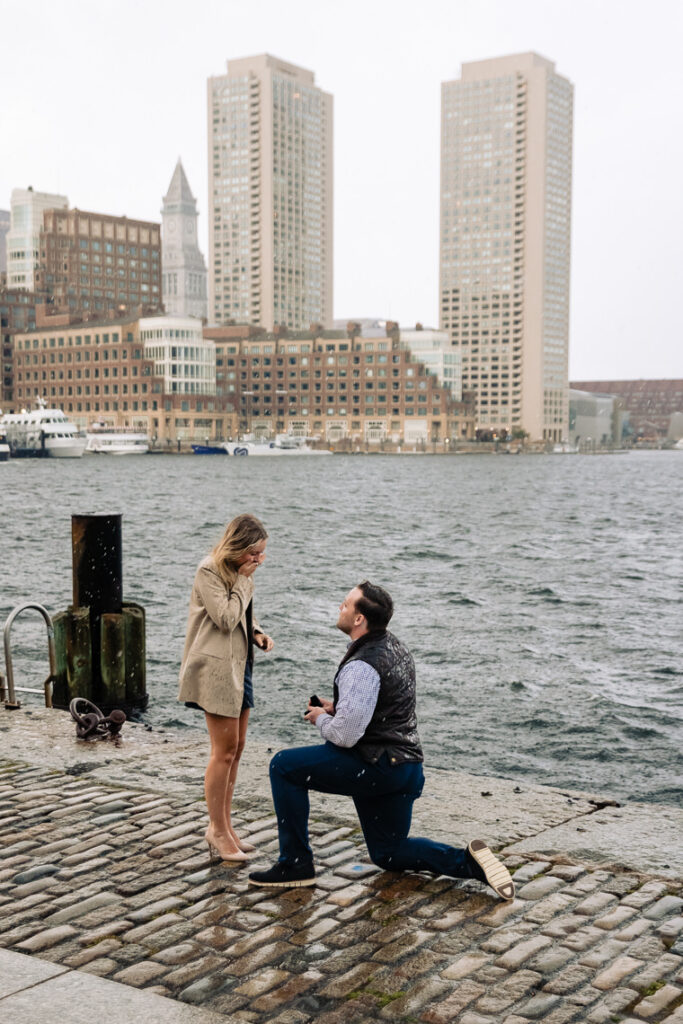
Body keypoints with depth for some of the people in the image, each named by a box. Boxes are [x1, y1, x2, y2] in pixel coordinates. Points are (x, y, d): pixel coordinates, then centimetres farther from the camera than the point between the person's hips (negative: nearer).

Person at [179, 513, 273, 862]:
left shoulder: (240, 571, 11)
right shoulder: (210, 571, -15)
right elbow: (226, 618, -22)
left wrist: (256, 633, 4)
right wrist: (244, 580, -17)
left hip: (239, 664, 9)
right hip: (217, 667, -9)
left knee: (235, 748, 12)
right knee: (225, 749, -6)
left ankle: (223, 826, 22)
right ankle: (218, 832, 5)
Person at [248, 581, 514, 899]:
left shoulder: (361, 667, -22)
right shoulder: (394, 647, 8)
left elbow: (344, 736, -23)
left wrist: (321, 719, -2)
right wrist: (336, 708, 11)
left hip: (378, 766, -10)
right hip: (407, 767, 10)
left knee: (284, 766, -3)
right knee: (388, 854, 23)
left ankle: (296, 863, 1)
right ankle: (468, 861, 5)